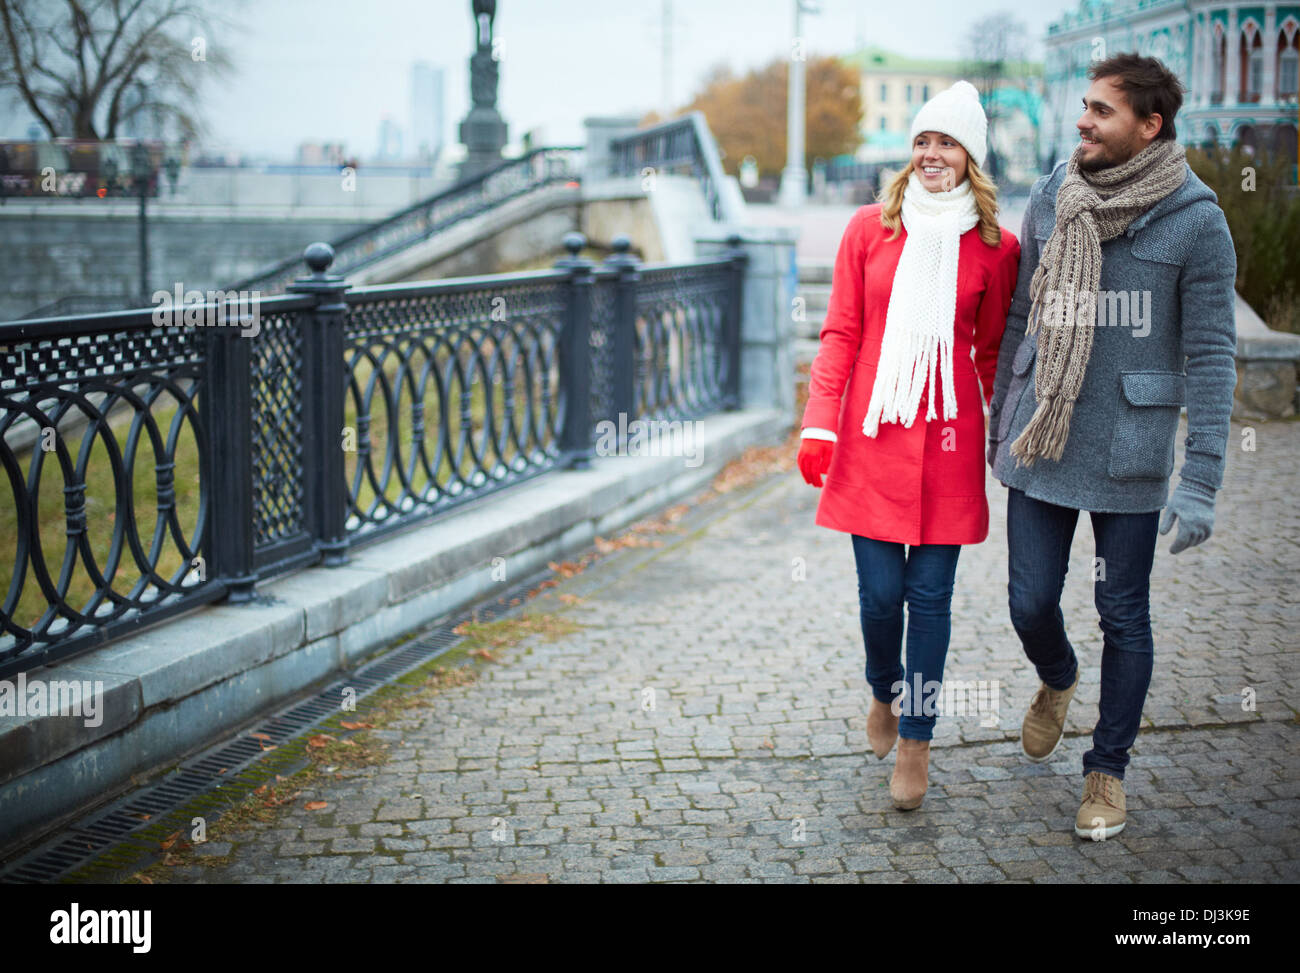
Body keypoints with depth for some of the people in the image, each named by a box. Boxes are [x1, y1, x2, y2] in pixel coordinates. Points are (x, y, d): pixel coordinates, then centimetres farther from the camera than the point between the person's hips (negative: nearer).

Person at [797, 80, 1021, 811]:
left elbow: (993, 353, 10)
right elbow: (840, 334, 5)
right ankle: (885, 693, 32)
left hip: (948, 441, 0)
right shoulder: (870, 229, 5)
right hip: (872, 438, 0)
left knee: (930, 594, 2)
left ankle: (916, 738, 16)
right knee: (880, 591, 1)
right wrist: (820, 423, -2)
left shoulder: (995, 247, 4)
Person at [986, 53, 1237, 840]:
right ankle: (1057, 680, 41)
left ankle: (1109, 769, 25)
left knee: (1124, 614, 6)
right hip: (1041, 442, 3)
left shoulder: (1195, 220, -9)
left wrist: (1202, 480, -13)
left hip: (1129, 452, -3)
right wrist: (998, 421, 16)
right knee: (1030, 603, 5)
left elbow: (1211, 355, -9)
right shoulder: (1051, 201, 2)